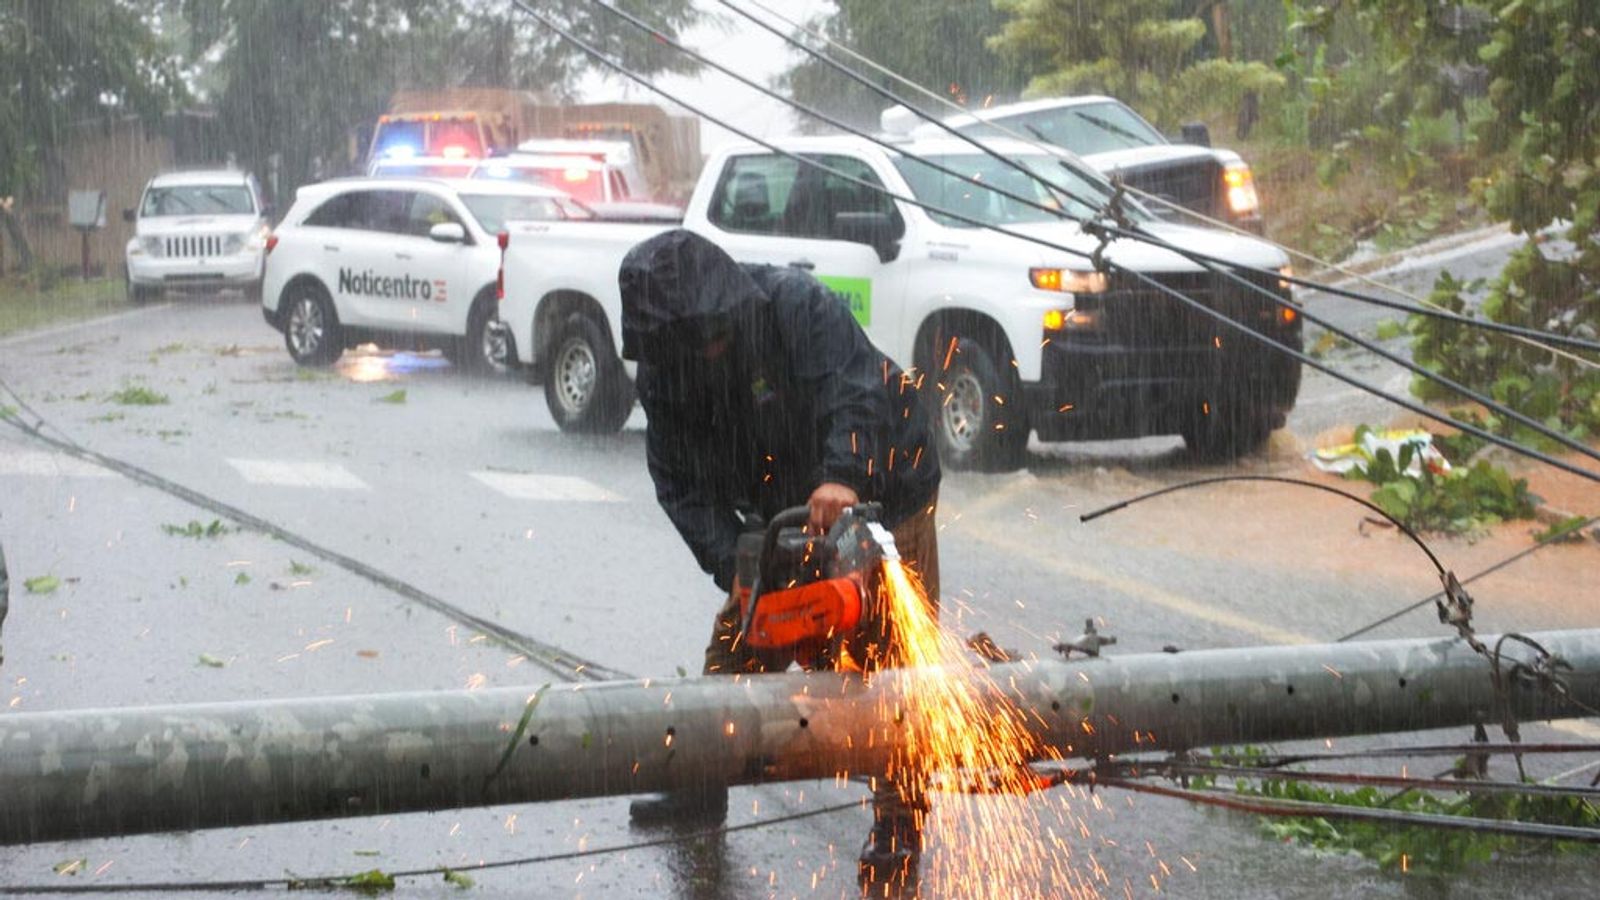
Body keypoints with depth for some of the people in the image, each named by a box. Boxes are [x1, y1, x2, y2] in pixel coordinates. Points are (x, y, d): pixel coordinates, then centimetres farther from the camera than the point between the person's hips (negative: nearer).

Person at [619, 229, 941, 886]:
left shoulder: (797, 306, -31)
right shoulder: (663, 376, -14)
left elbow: (860, 387, -43)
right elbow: (682, 484, -14)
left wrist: (843, 475, -60)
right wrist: (735, 567, -28)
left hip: (883, 493, -5)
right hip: (785, 513, 5)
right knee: (737, 638, 10)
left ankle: (899, 822, 4)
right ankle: (701, 786, 27)